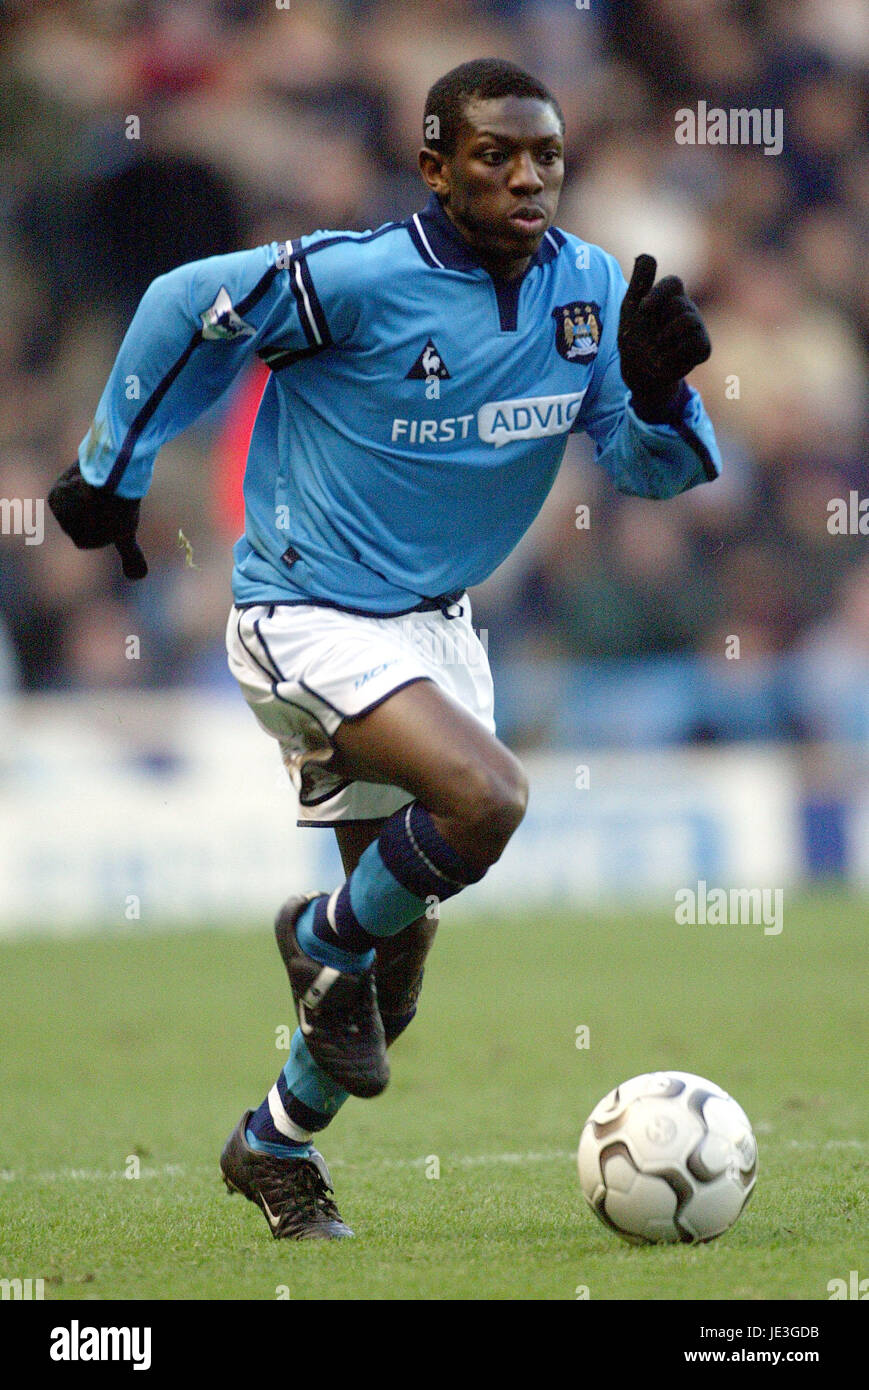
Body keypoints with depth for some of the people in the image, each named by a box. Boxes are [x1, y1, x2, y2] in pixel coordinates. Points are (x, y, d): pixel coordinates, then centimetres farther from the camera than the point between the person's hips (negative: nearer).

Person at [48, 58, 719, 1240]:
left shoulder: (591, 291, -4)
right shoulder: (359, 278, -21)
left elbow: (656, 468, -1)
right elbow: (186, 307, -7)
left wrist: (658, 391, -24)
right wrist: (112, 468, 4)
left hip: (433, 621, 7)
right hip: (306, 620, -7)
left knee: (403, 935, 10)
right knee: (486, 798, -29)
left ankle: (276, 1147, 32)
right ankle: (328, 941, 0)